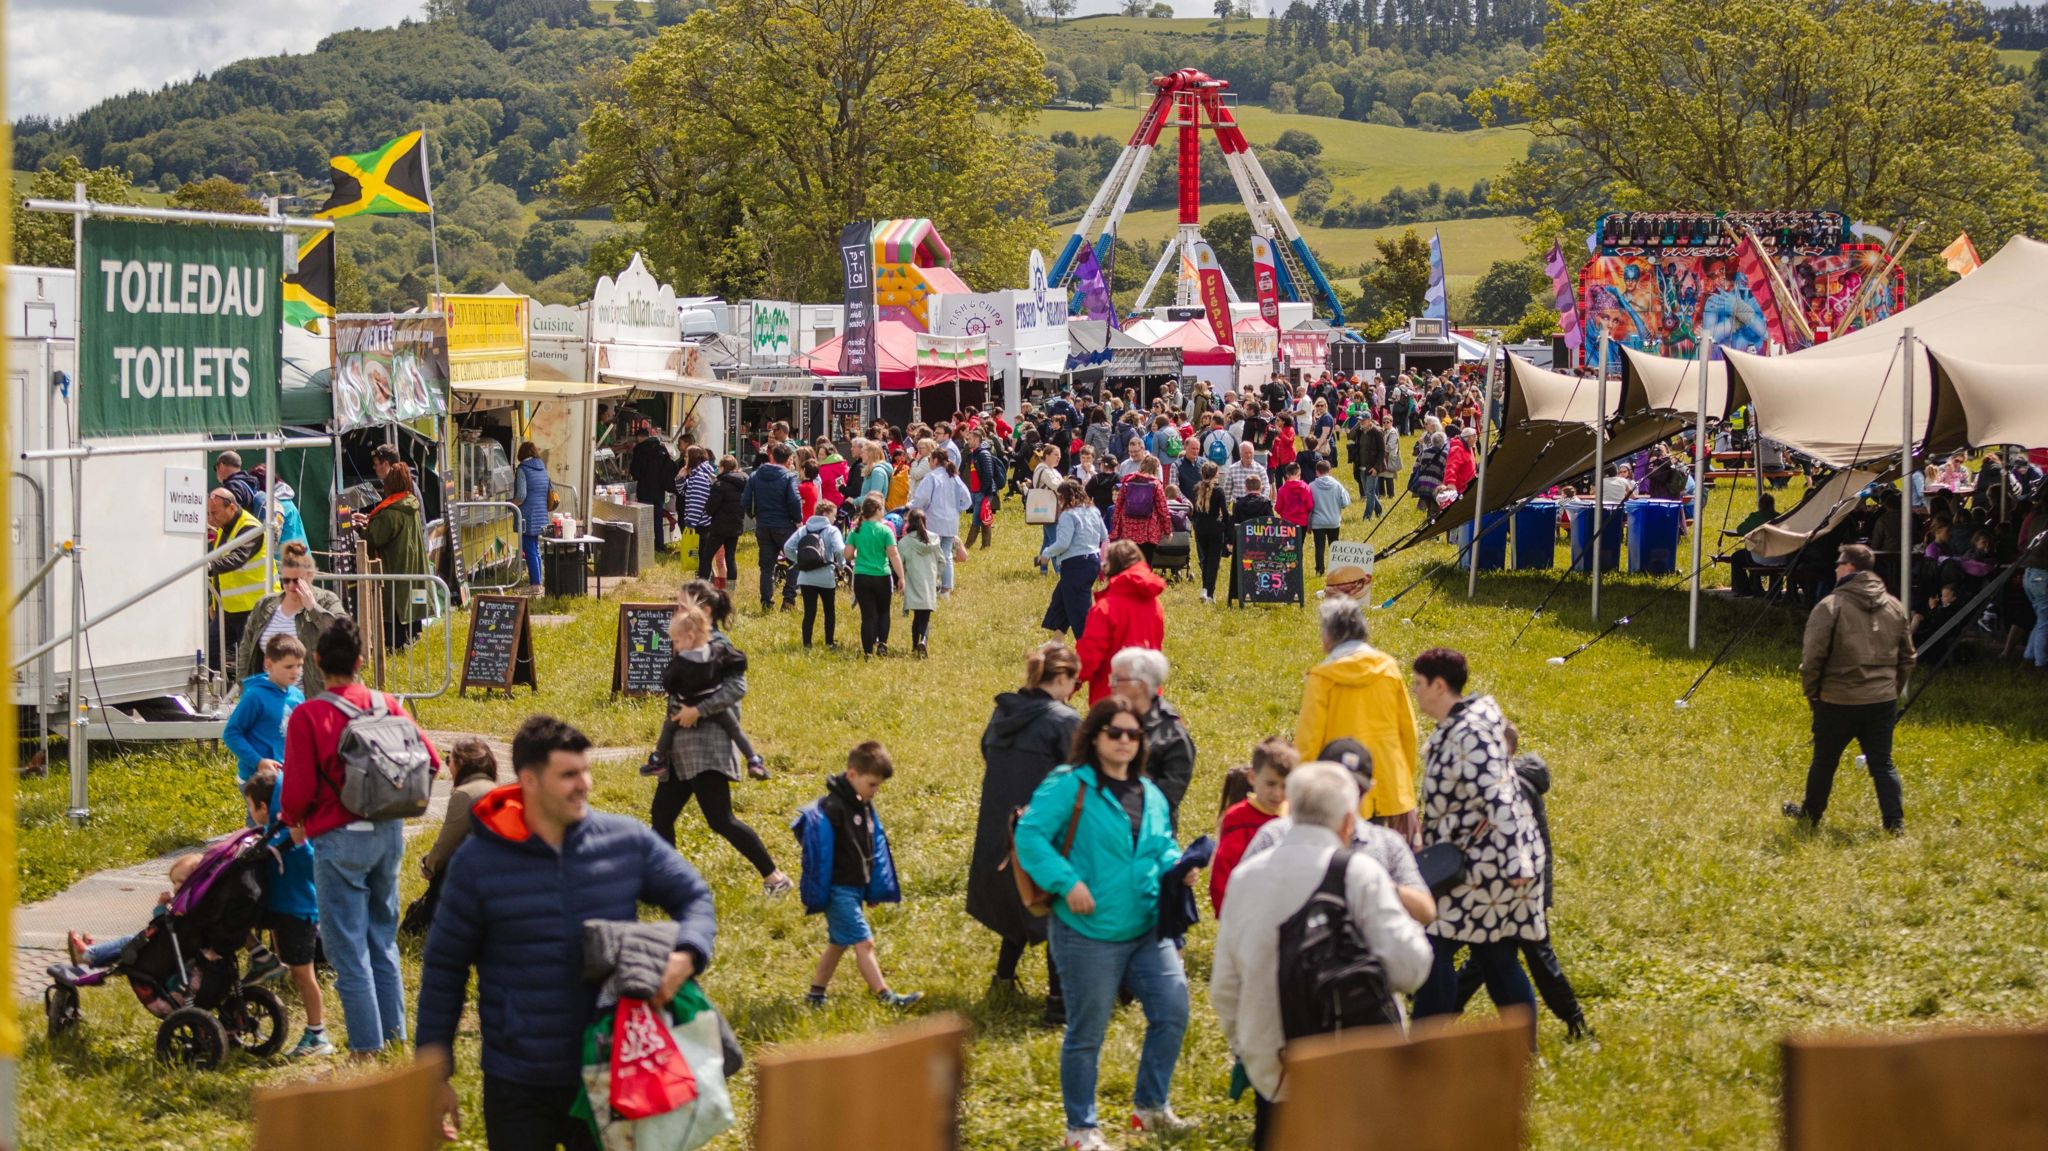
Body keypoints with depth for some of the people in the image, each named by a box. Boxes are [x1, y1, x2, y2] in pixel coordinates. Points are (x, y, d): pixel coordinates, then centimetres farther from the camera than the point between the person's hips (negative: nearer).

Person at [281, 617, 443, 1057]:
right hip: (389, 834, 5)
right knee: (383, 940, 18)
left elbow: (299, 790, -13)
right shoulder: (386, 705, 1)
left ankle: (366, 1047, 3)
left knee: (348, 948, 2)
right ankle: (394, 1035, 22)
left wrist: (291, 818, 9)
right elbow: (430, 759, 2)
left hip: (339, 838, -5)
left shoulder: (307, 716, -13)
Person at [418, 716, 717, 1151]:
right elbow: (443, 969, 2)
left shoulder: (626, 841, -3)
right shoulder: (477, 862, -6)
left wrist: (686, 955, -16)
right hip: (518, 1088, -1)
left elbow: (693, 896, 7)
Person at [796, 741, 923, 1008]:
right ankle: (885, 996, -12)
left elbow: (875, 848, 17)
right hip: (839, 889, -9)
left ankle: (816, 994, 28)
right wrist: (817, 896, -18)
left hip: (855, 887, 9)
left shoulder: (865, 806, 9)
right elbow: (819, 855, -20)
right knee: (863, 942, -11)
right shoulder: (832, 808, -20)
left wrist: (874, 889, 16)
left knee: (839, 943, 17)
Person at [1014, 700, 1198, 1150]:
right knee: (1087, 1033, 5)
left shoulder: (1151, 795, 11)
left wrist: (1177, 865, -1)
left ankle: (1151, 1107, 22)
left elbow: (1163, 846, 21)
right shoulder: (1069, 785, -10)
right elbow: (1030, 835, -16)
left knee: (1172, 1011, 1)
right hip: (1089, 932, -6)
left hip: (1148, 930, 6)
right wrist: (1067, 881, -23)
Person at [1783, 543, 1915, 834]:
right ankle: (1894, 822, 3)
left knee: (1824, 761, 13)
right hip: (1883, 701, 4)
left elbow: (1812, 658, -13)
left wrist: (1811, 693, 1)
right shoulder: (1894, 607, 7)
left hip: (1838, 703, -4)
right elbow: (1906, 658, 14)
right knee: (1882, 764, 10)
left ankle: (1811, 813, 29)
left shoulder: (1830, 606, -12)